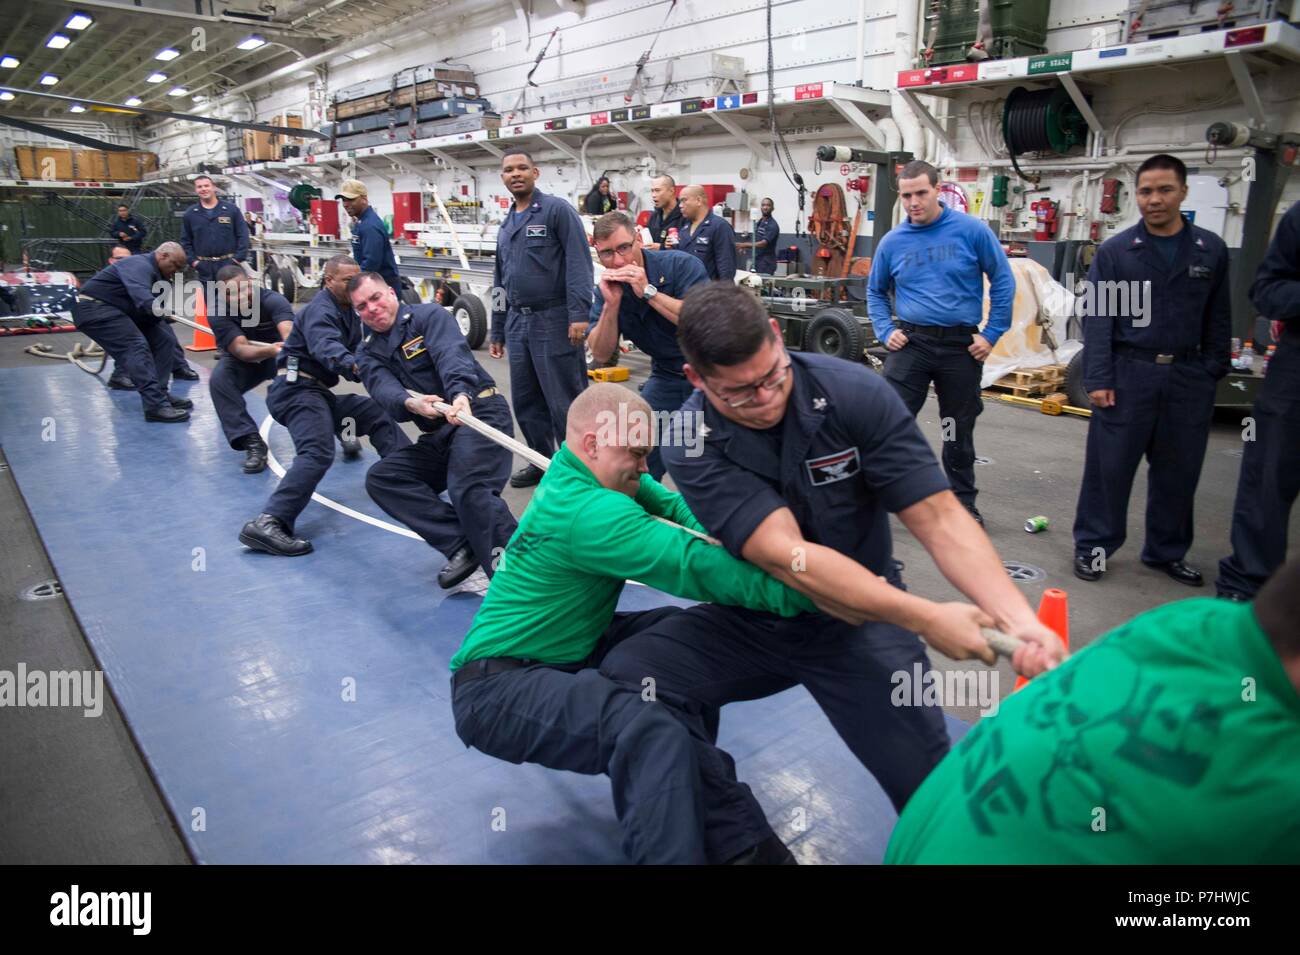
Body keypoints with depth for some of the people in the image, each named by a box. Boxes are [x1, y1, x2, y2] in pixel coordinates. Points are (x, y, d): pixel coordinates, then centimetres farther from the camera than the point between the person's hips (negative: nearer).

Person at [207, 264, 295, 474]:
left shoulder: (272, 300, -28)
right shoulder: (217, 314, -24)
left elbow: (289, 333, -46)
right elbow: (241, 350, -37)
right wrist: (270, 350, -59)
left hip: (278, 356, 0)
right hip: (244, 360, 1)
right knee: (218, 380, -29)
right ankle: (252, 442, -29)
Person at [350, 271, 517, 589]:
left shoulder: (429, 316, 1)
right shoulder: (369, 354, 15)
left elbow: (451, 355, -20)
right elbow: (384, 390, -8)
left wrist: (461, 394, -42)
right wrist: (411, 403, -33)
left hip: (479, 412, -7)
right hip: (437, 438, 7)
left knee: (467, 488, -31)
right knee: (380, 478, -10)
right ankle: (463, 546, -18)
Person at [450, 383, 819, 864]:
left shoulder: (582, 474, 3)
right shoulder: (588, 511, -27)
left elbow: (675, 509, 0)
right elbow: (697, 566, -32)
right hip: (496, 689, -11)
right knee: (653, 730, -35)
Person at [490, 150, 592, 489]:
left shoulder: (557, 210, -4)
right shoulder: (506, 226, 18)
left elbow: (579, 263, -13)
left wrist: (579, 314, -23)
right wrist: (497, 332, 22)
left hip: (553, 320, -8)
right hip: (518, 323, 8)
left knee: (564, 401, -3)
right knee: (525, 401, 13)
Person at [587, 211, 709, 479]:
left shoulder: (680, 264, -17)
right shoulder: (607, 288, -2)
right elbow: (601, 354, -7)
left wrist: (648, 291, -29)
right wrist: (611, 304, -21)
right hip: (666, 376, 5)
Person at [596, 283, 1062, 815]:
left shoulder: (855, 394, -17)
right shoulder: (691, 443, -18)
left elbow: (939, 518, -16)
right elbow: (789, 559, -27)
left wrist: (1021, 620, -31)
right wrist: (925, 618, -32)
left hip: (863, 622, -1)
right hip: (752, 619, 1)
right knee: (622, 676, -17)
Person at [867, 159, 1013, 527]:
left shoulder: (972, 231, -5)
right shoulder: (893, 241, 1)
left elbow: (1003, 281, 0)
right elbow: (875, 292, 15)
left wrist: (992, 333, -5)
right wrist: (885, 331, 1)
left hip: (962, 345, 0)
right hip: (910, 342, 1)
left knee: (959, 430, 13)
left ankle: (964, 501, 30)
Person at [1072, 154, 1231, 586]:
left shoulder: (1210, 250, 7)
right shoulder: (1115, 251, -1)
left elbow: (1218, 319, 11)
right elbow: (1098, 317, -5)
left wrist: (1212, 373, 4)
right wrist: (1097, 379, -11)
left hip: (1188, 377, 3)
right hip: (1128, 372, -3)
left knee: (1179, 470, 10)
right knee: (1109, 465, 0)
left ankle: (1167, 551, 25)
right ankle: (1093, 546, 14)